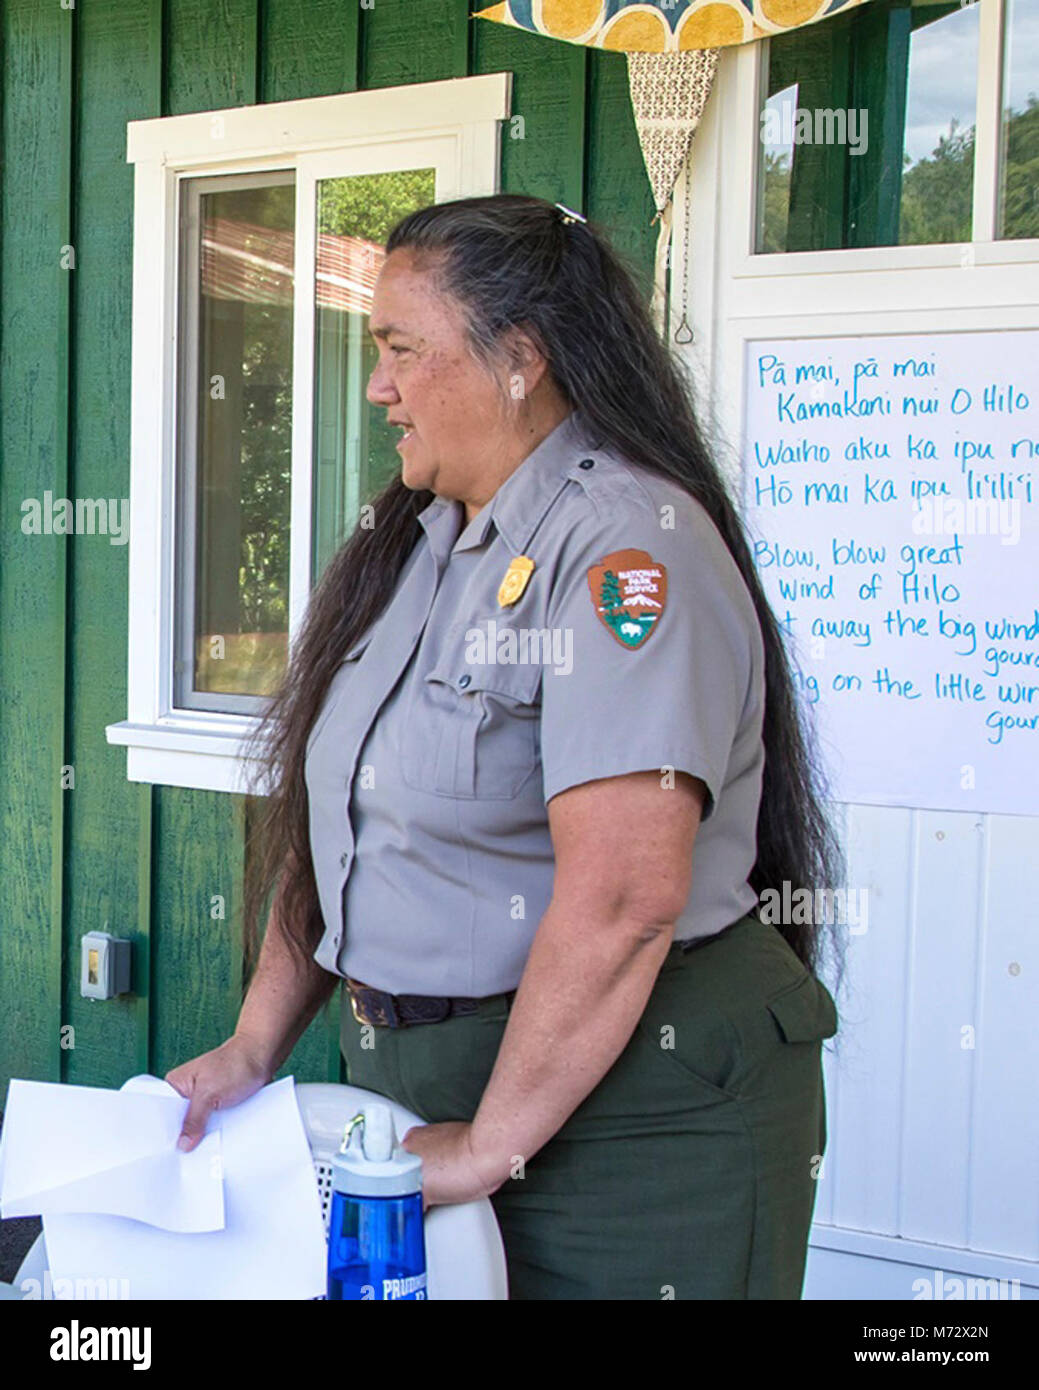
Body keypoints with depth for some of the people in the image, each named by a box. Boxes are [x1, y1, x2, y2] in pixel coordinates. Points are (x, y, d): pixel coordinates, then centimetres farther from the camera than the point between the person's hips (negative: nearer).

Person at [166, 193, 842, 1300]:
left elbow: (622, 897, -27)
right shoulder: (420, 540, 10)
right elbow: (343, 814, 11)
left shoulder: (627, 544, -19)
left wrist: (493, 1145, -21)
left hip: (619, 1113, -8)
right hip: (423, 1083, 8)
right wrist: (254, 1045, 5)